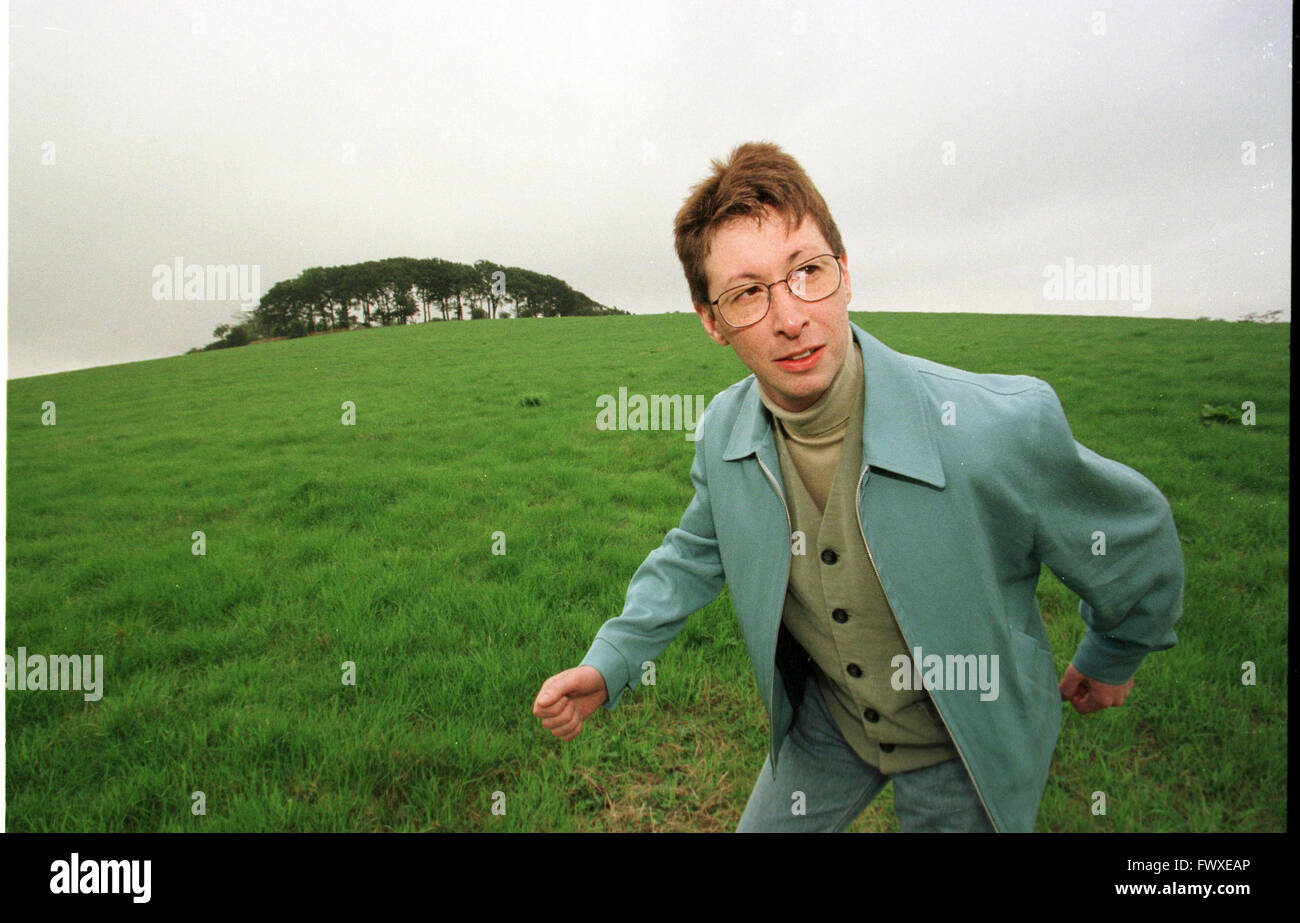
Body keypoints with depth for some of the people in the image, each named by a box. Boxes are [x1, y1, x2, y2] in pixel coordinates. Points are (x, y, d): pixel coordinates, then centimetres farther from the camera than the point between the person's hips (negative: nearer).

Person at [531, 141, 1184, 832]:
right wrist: (607, 663, -6)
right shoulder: (725, 430, -18)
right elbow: (696, 553, 4)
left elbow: (1134, 541, -12)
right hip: (825, 721, 4)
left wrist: (1111, 662, 6)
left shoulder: (1002, 429, -32)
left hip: (965, 746, -3)